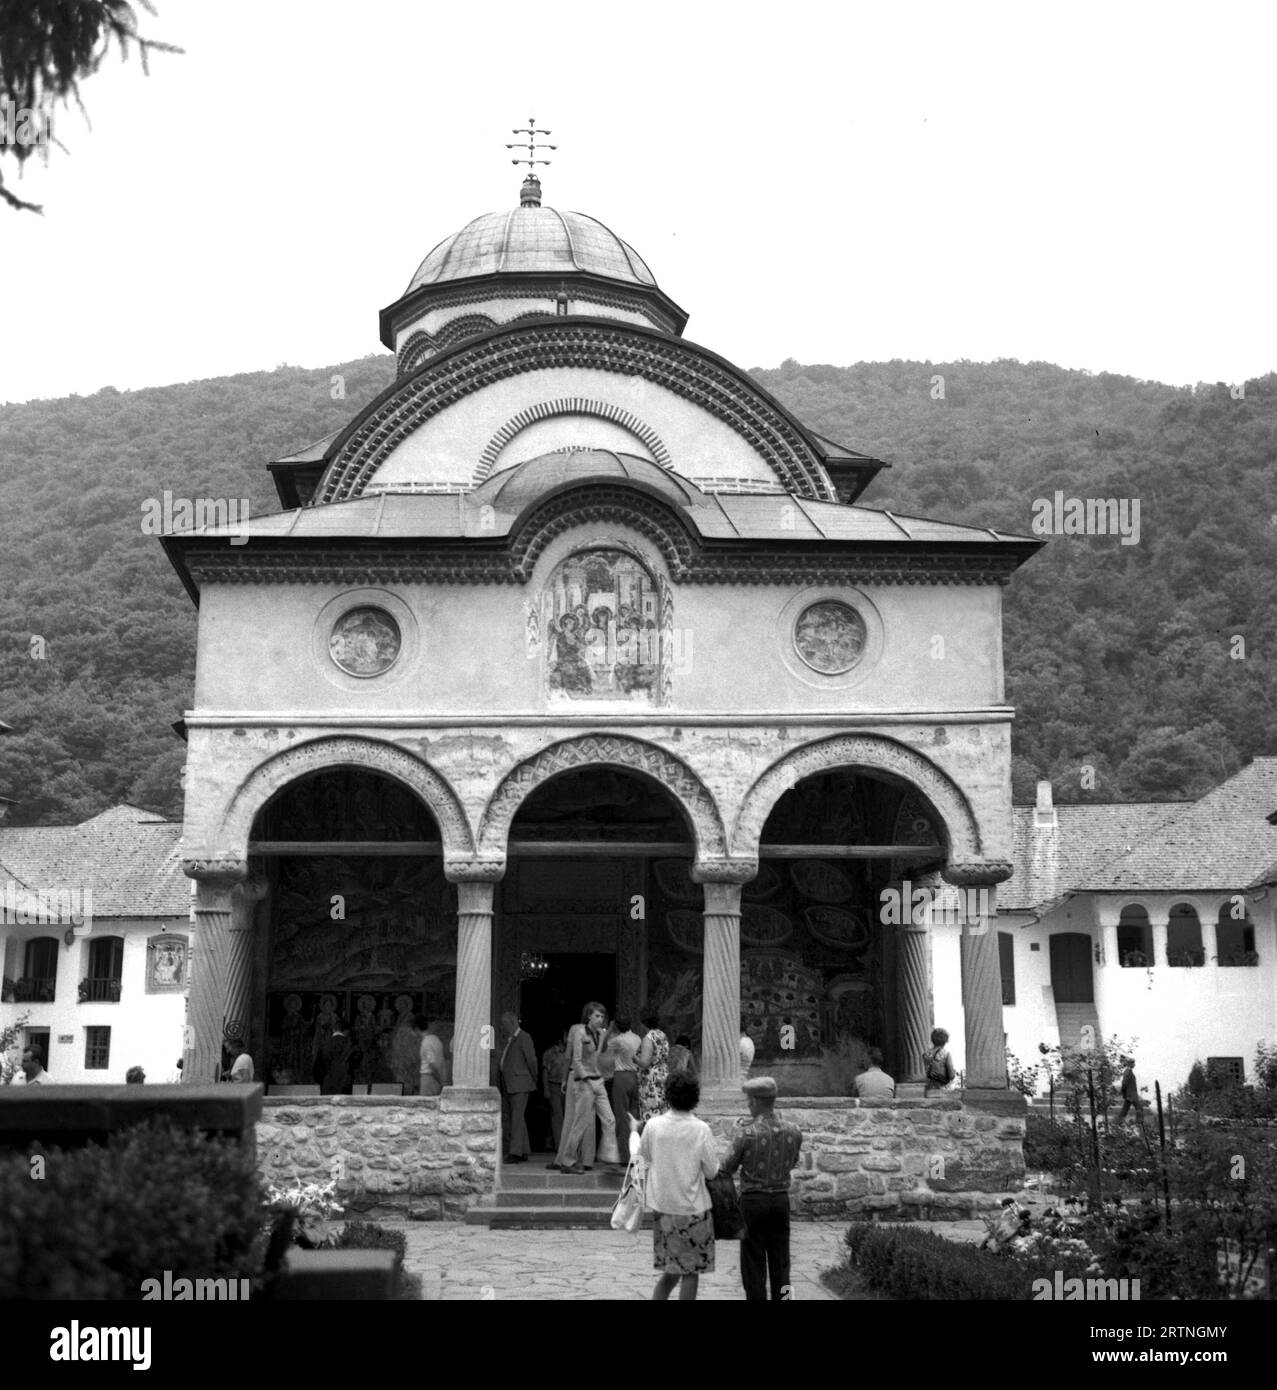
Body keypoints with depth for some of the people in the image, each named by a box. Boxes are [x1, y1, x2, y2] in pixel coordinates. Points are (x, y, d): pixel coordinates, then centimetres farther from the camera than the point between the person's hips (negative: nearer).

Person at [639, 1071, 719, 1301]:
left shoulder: (653, 1125, -8)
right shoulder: (701, 1129, -14)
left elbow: (642, 1157, 8)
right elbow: (711, 1171, -7)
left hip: (662, 1206, 3)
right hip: (693, 1207, -3)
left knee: (670, 1269, 18)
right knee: (691, 1271, 9)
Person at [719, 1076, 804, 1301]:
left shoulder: (746, 1133, -18)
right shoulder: (793, 1131, -5)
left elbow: (728, 1167, -5)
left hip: (753, 1200, -3)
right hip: (781, 1199, 4)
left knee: (754, 1263, 8)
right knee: (780, 1262, 12)